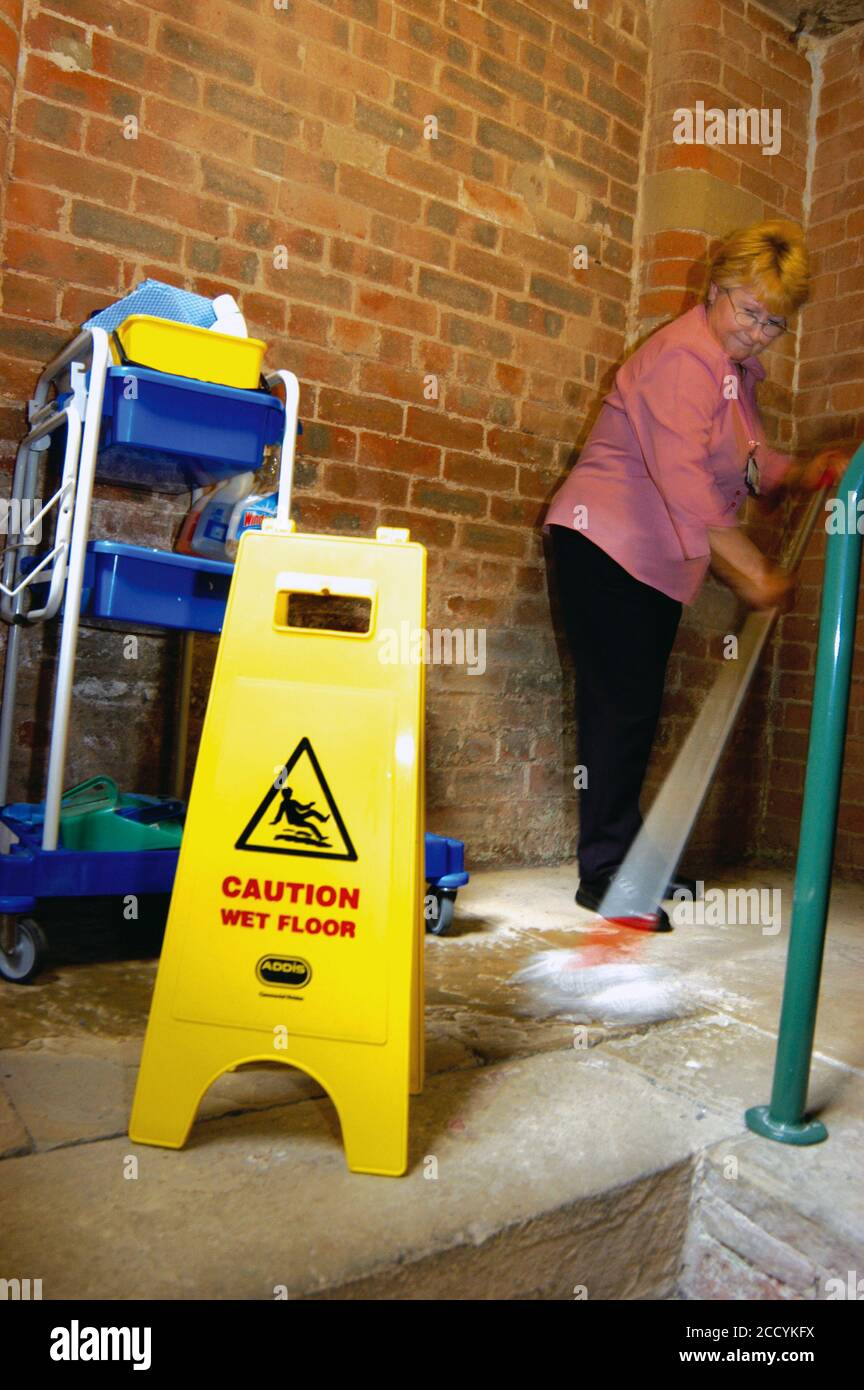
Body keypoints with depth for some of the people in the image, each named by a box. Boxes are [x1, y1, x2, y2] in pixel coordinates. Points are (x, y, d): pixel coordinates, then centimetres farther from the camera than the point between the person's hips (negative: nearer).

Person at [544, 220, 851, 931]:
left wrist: (812, 470, -4)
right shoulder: (685, 356, -15)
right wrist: (751, 569, -29)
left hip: (657, 557, 10)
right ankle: (606, 874, -4)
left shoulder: (738, 370, 17)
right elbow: (681, 475, -27)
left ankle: (629, 856, 22)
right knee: (622, 706, -12)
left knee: (639, 710, 12)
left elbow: (750, 470, 16)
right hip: (605, 544, -10)